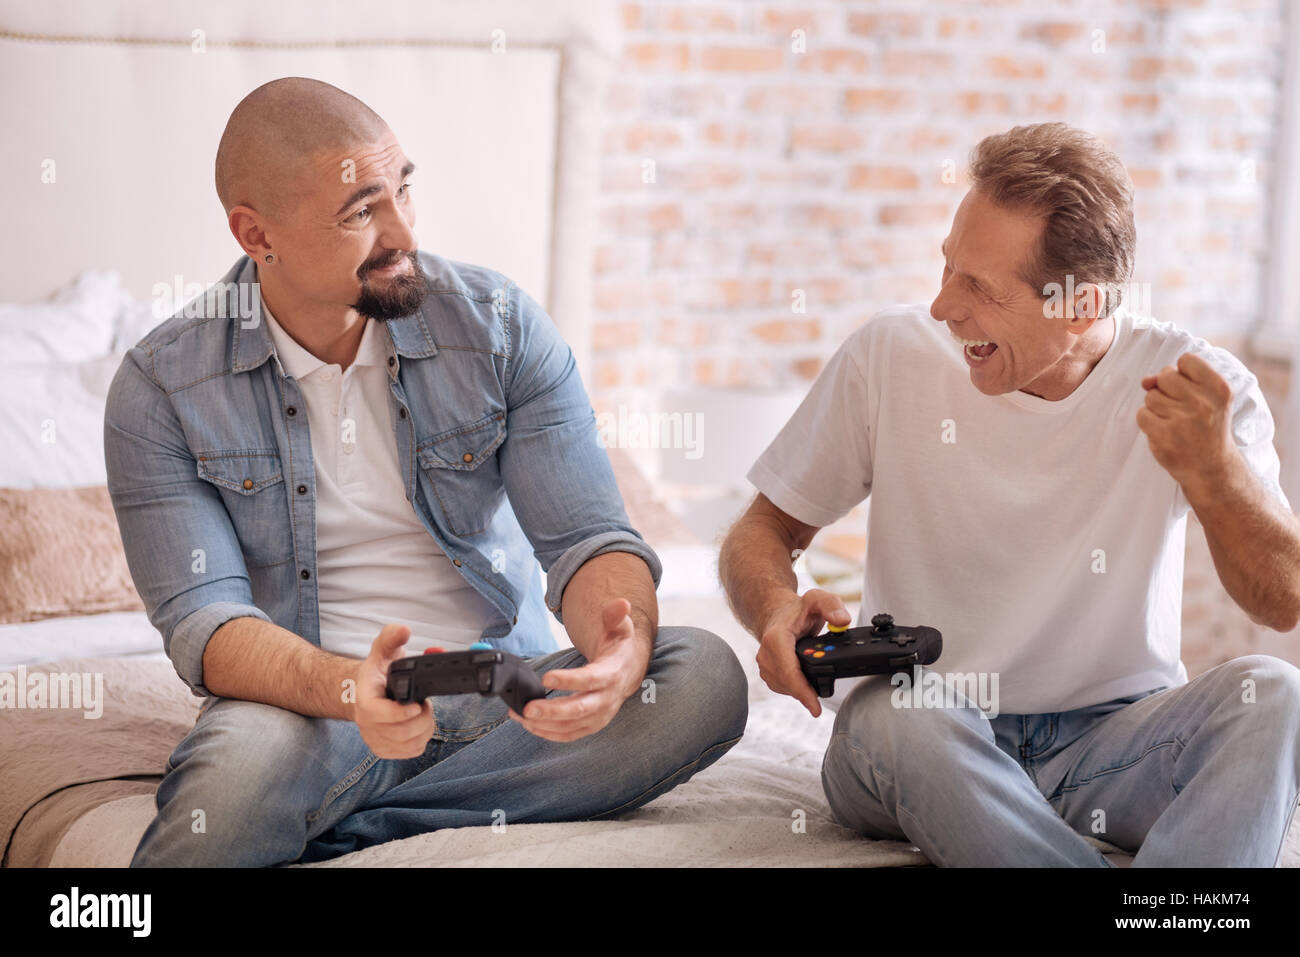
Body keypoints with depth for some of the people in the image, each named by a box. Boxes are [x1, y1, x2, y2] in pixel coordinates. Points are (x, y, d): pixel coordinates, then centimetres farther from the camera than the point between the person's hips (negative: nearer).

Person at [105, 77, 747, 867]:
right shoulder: (161, 387, -5)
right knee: (244, 757, -41)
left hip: (502, 699, 4)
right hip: (309, 705, -4)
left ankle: (325, 833, -24)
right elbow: (201, 617, -13)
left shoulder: (501, 326, -1)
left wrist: (623, 653, -30)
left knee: (704, 677, -28)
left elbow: (587, 536, -5)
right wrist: (347, 687, -35)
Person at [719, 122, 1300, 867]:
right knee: (891, 715, -35)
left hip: (1116, 732, 0)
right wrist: (778, 609, -19)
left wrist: (1212, 469, -34)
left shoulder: (1196, 385, -7)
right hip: (927, 740, 0)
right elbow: (764, 532, 5)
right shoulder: (890, 359, -5)